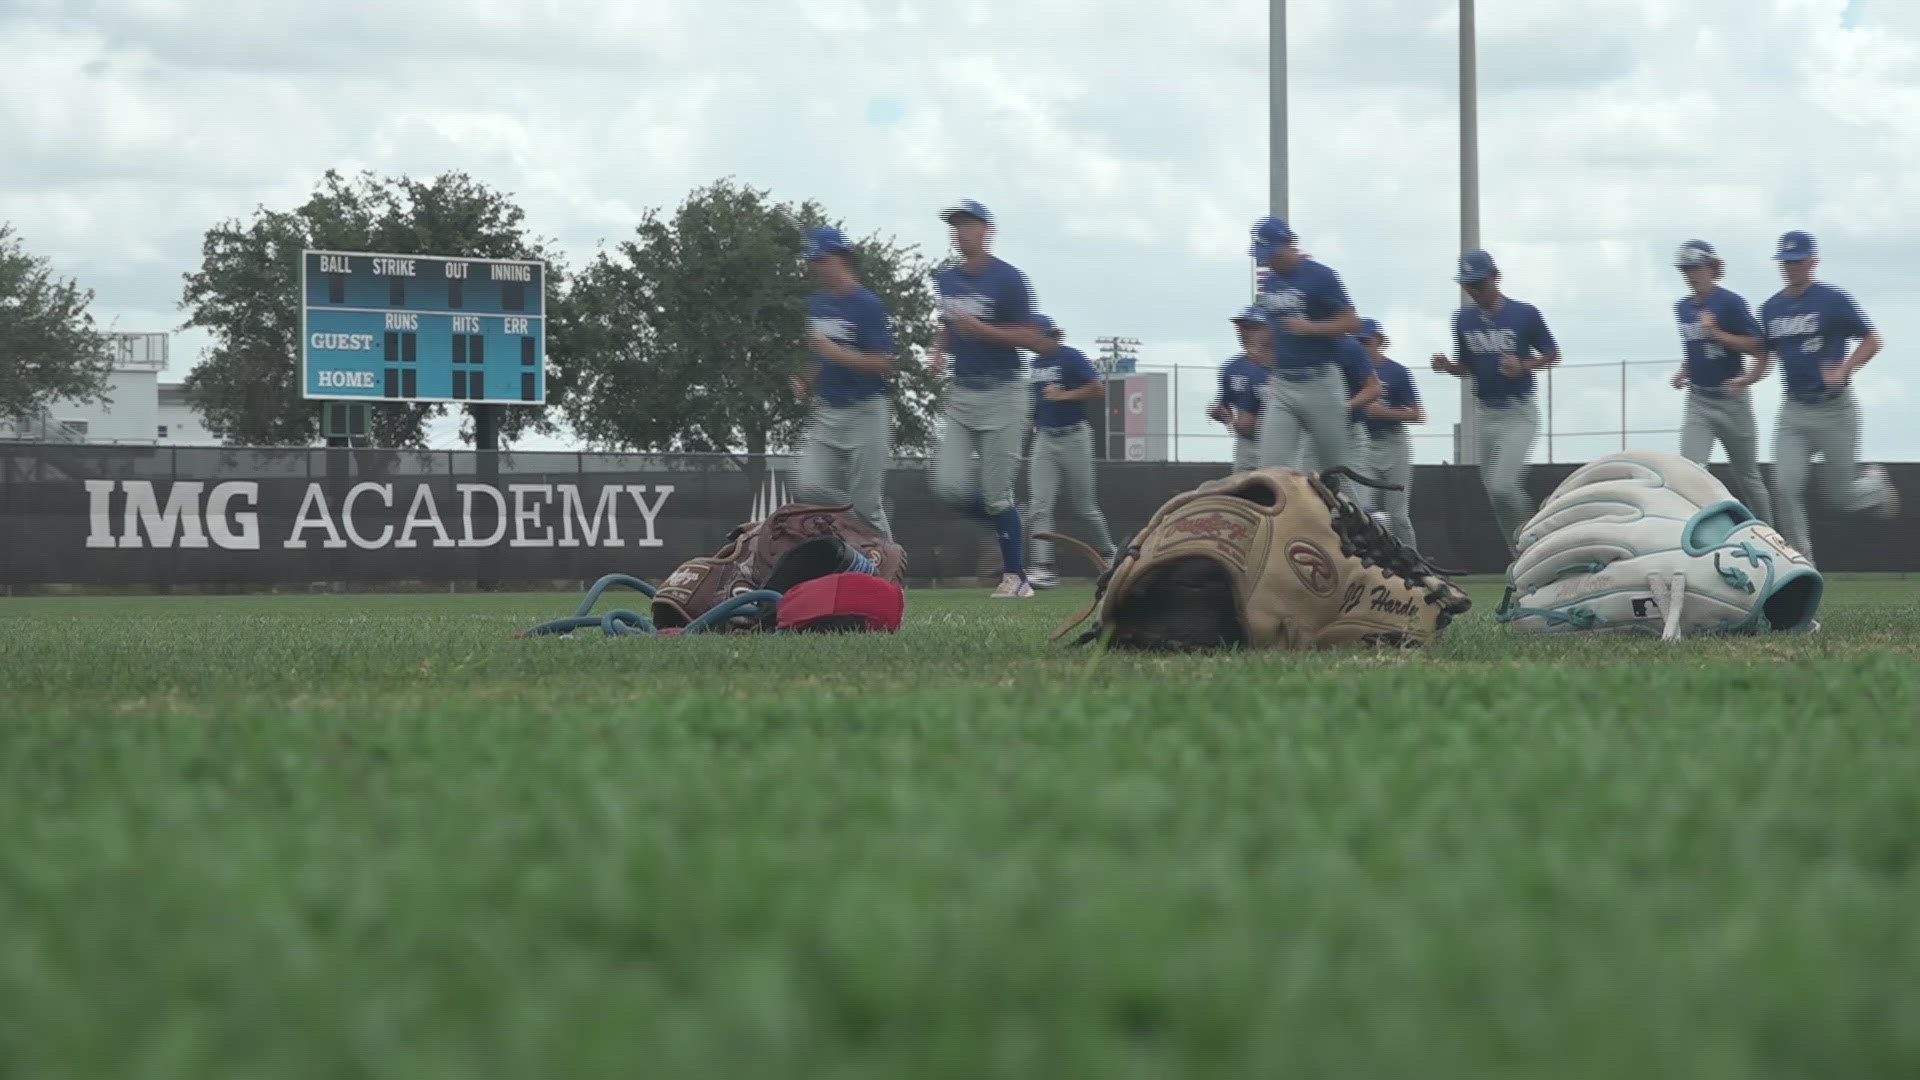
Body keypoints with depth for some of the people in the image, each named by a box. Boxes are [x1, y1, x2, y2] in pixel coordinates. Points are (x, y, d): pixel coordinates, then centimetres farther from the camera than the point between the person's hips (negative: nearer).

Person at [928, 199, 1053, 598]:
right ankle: (1007, 526, 19)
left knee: (996, 495, -6)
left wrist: (980, 329, -20)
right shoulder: (946, 279, 11)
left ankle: (1015, 576, 5)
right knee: (949, 486, -7)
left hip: (1001, 395, -6)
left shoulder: (1008, 279, -9)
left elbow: (1032, 339, -10)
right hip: (960, 396, 6)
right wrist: (939, 351, 7)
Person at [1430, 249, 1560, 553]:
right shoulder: (1463, 320, 5)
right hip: (1484, 413, 5)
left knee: (1503, 485, -20)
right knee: (1495, 493, 7)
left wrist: (1523, 366, -18)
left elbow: (1552, 354, 1)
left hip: (1519, 414, -5)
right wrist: (1447, 366, -9)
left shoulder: (1525, 314, -8)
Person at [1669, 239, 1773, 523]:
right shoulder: (1682, 307, 7)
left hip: (1731, 401, -4)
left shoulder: (1730, 303, -12)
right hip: (1698, 402, 4)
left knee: (1747, 476, 10)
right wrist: (1683, 371, 7)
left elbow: (1757, 346, -13)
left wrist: (1715, 332, -21)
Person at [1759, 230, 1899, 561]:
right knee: (1786, 488, -10)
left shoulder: (1833, 300, -8)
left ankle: (1874, 485, 38)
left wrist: (1843, 370, -19)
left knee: (1839, 493, 3)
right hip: (1794, 412, 4)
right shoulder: (1771, 308, 7)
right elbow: (1765, 352, 21)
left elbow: (1872, 342, -5)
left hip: (1835, 409, -4)